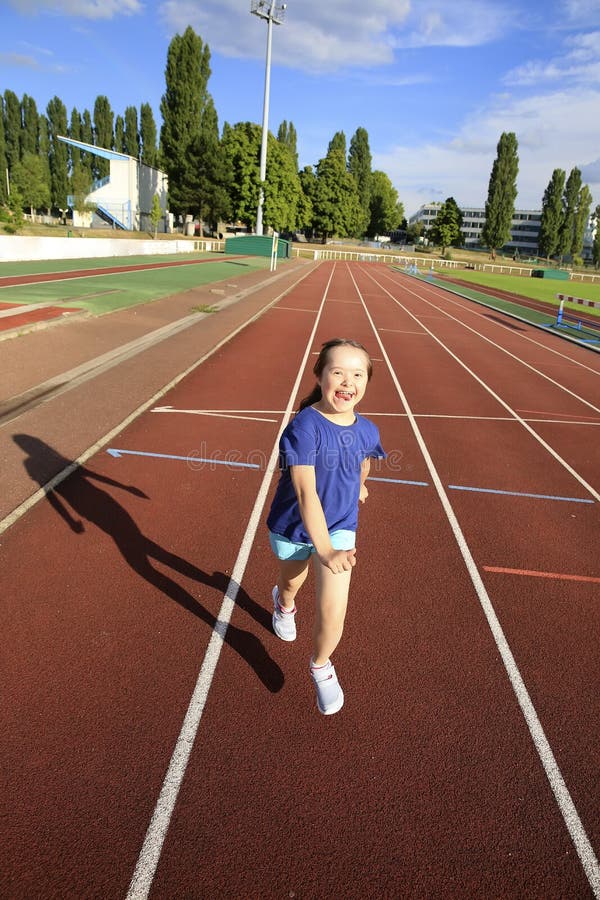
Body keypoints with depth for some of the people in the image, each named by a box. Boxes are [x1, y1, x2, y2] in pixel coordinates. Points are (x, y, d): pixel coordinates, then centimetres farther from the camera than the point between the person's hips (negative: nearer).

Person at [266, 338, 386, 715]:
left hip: (339, 526, 2)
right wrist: (325, 550, -42)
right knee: (292, 581, 28)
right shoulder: (305, 426, -30)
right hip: (294, 527, -1)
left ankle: (321, 665, 26)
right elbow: (305, 492, -35)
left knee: (333, 612, -8)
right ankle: (284, 605, 67)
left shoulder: (367, 431, -14)